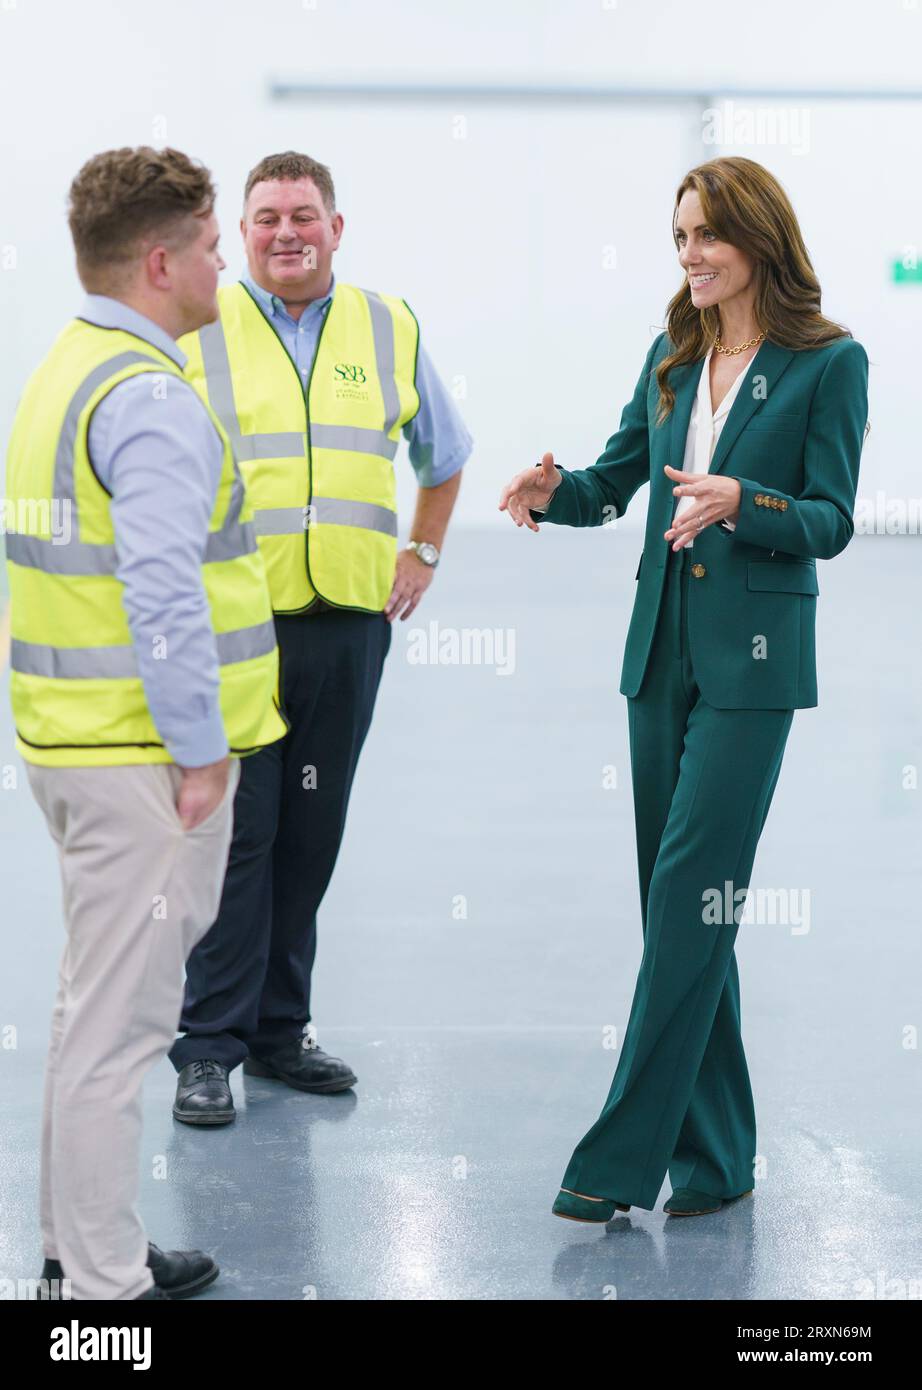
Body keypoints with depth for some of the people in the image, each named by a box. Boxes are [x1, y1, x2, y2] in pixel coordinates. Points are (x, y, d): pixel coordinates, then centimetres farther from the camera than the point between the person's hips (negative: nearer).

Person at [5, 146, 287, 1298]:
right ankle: (103, 1279, 6)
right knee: (119, 1018, -3)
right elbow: (163, 591, -25)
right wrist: (199, 750, -18)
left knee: (95, 997, 19)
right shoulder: (150, 397, -18)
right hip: (141, 754, -10)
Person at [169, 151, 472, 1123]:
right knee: (236, 834, -4)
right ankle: (208, 1048, 4)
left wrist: (422, 556, 17)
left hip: (347, 630, 3)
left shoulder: (389, 331, 10)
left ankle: (280, 1029, 21)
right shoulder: (197, 331, 0)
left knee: (309, 838, 10)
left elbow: (444, 456, 25)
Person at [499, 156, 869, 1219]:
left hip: (752, 657, -6)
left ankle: (624, 1156, -5)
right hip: (662, 649, 6)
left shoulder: (829, 363, -4)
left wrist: (740, 500, -25)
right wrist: (554, 486, -6)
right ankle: (714, 1151, 19)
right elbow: (613, 484, 15)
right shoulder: (673, 357, 12)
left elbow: (831, 522, -7)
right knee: (679, 900, 9)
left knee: (689, 892, -9)